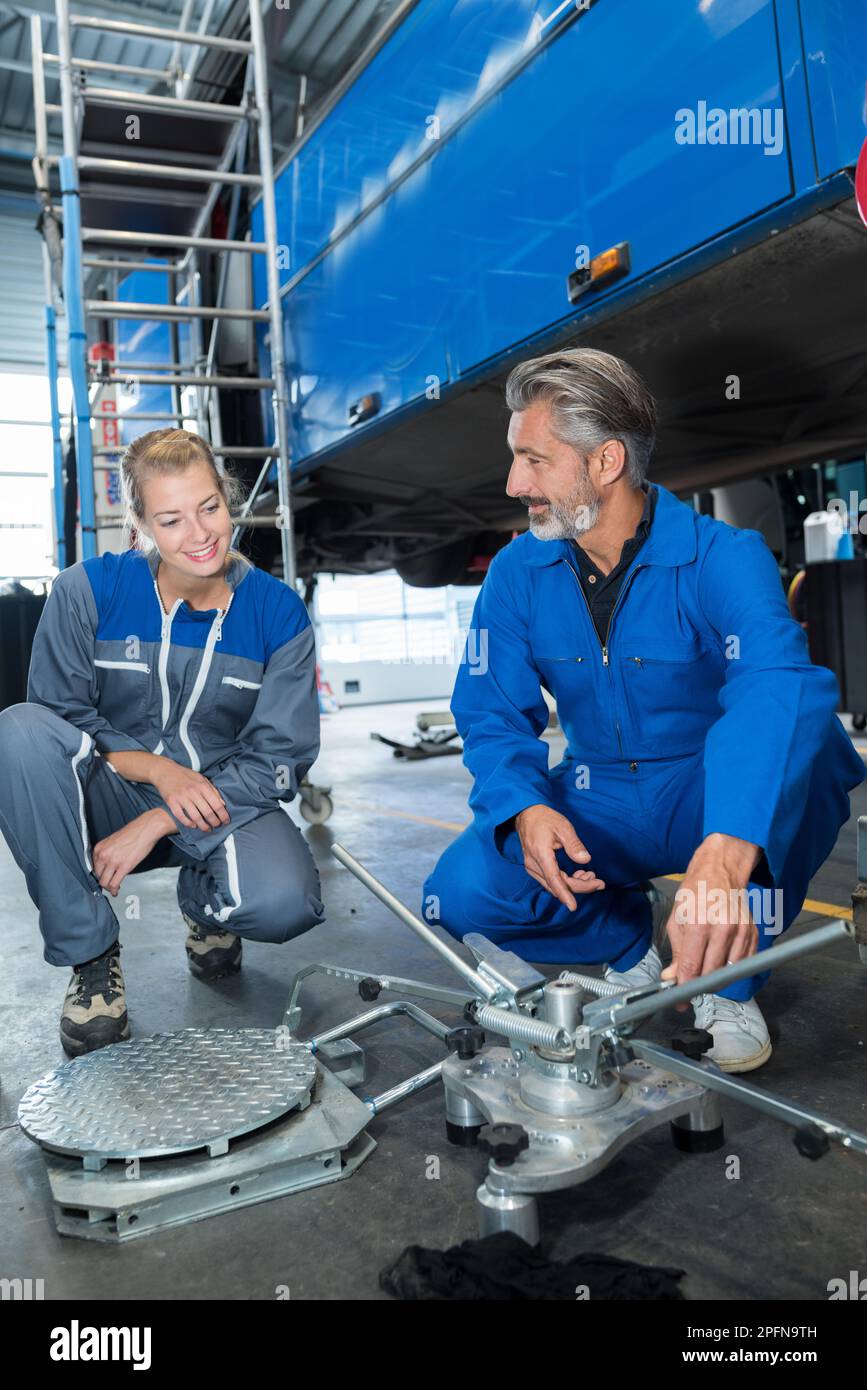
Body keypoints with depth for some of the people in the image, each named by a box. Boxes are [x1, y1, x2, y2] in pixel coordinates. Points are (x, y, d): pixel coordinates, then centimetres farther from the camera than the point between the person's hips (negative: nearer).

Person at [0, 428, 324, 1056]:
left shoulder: (278, 613, -8)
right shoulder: (88, 590, -8)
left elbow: (279, 762, -9)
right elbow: (59, 716, -5)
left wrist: (156, 824, -18)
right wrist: (159, 771, -22)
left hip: (224, 804, -1)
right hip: (110, 795, 1)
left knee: (285, 903, -32)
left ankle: (203, 900, 10)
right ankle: (90, 954, -13)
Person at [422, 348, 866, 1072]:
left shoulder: (722, 558, -20)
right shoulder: (518, 572, -5)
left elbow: (778, 687, -39)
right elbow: (492, 714, -6)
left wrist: (724, 857, -57)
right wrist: (526, 810, -30)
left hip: (717, 806, -2)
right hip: (597, 810, 3)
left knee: (791, 748, -36)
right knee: (460, 892, -21)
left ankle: (729, 983, -10)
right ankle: (628, 944, 10)